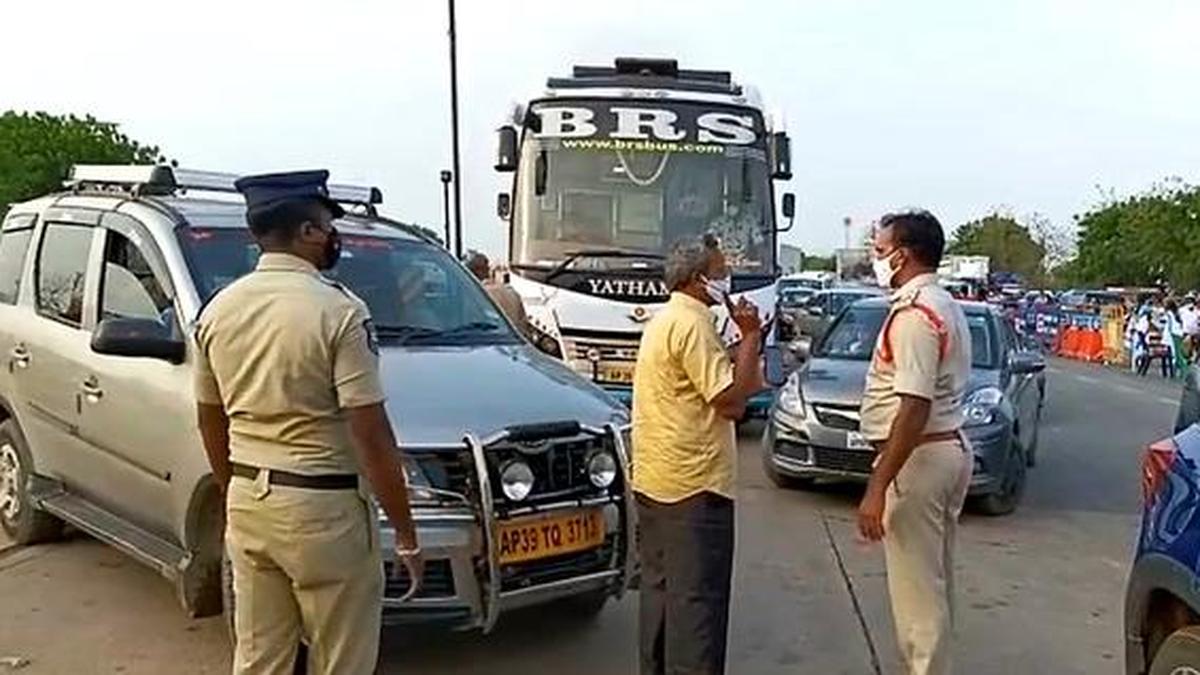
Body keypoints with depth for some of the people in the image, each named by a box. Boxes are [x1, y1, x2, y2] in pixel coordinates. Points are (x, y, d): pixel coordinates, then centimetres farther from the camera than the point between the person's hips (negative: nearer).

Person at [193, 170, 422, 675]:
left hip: (247, 502, 7)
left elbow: (211, 422, 13)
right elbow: (371, 436, -17)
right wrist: (406, 532, -9)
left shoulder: (217, 310, 5)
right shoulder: (338, 311, -16)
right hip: (322, 508, -7)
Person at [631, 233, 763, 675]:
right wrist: (750, 337, -10)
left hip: (654, 481, 10)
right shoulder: (692, 324, -15)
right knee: (697, 598, -4)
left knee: (661, 589, 17)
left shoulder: (664, 320, 17)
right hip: (693, 485, -10)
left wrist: (744, 340, 6)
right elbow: (732, 401, -18)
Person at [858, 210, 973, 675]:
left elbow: (914, 409, -26)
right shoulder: (944, 306, 13)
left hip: (918, 457, -11)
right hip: (949, 449, 11)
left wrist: (877, 488, -26)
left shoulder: (914, 314, -19)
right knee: (934, 580, 19)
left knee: (916, 587, -2)